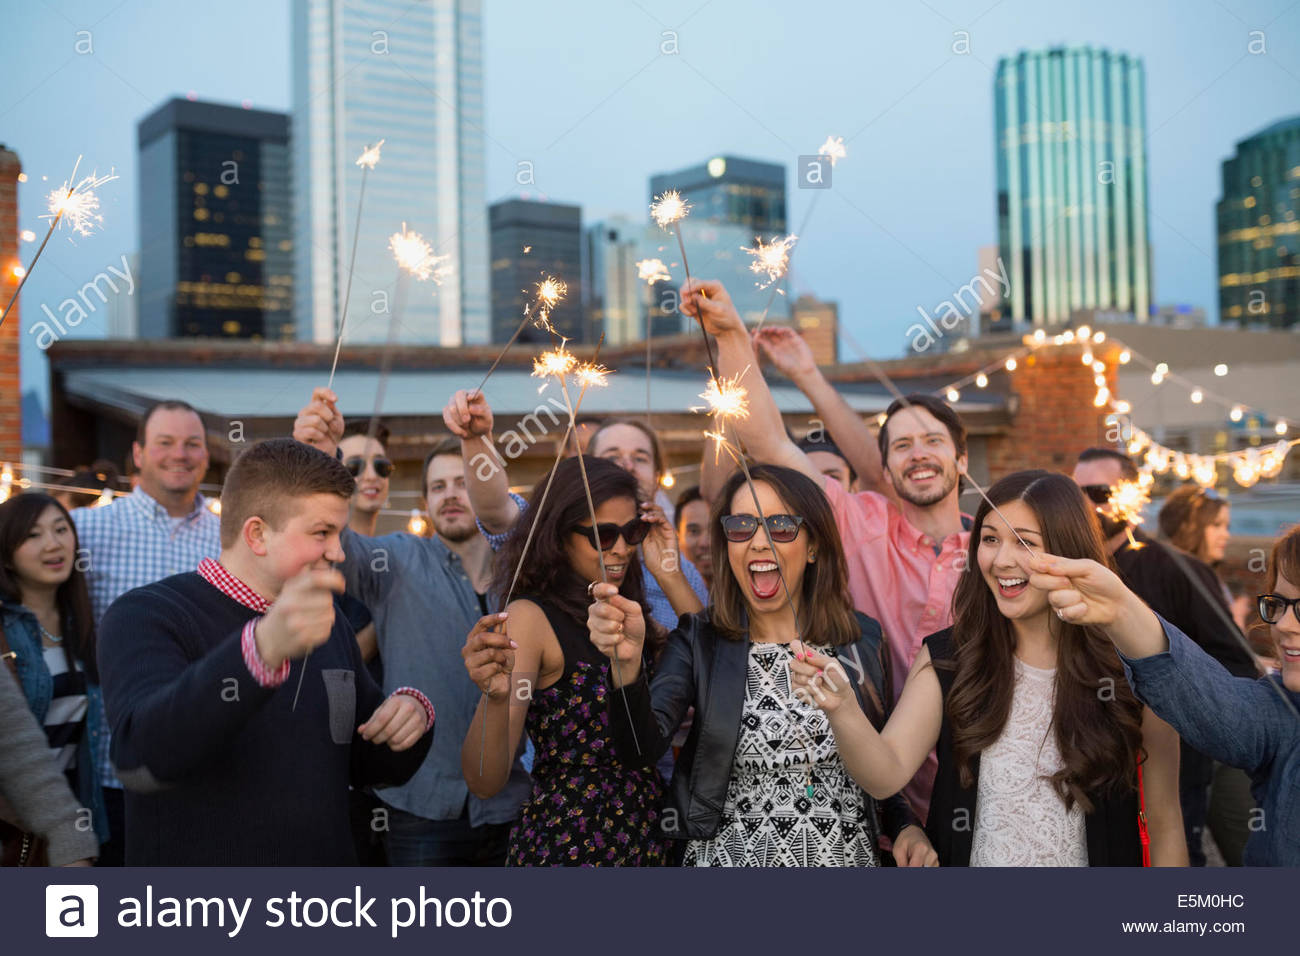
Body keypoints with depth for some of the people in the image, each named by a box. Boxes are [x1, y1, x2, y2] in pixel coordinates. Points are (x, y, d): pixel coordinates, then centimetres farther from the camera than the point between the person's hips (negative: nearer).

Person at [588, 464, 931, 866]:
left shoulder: (863, 637, -2)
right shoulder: (698, 642, -8)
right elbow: (642, 748, -23)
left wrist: (906, 825, -7)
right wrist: (626, 663, -40)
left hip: (849, 855, 2)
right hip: (730, 857, -1)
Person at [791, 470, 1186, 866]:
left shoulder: (1130, 668, -13)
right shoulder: (944, 659, -9)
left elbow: (1165, 824, -8)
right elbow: (887, 774, -19)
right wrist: (840, 708, -37)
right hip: (968, 857, 1)